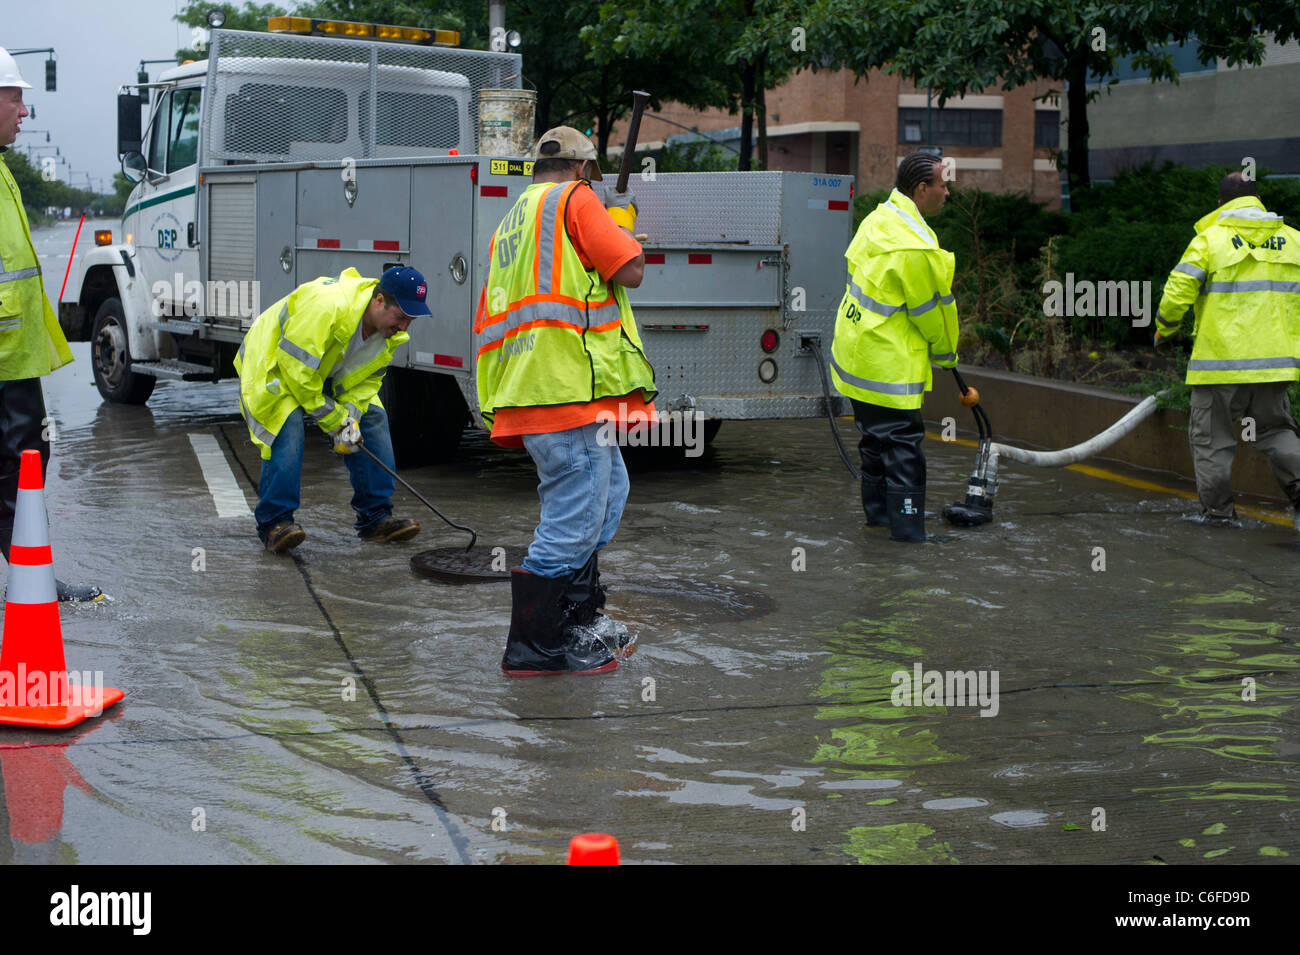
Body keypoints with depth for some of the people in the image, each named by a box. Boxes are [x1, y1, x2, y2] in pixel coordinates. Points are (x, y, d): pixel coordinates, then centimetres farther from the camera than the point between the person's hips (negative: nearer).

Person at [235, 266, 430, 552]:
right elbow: (296, 365, -34)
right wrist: (332, 419, -28)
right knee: (289, 425, -30)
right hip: (274, 366, -7)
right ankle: (274, 522, -22)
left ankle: (376, 518, 1)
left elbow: (368, 379, -3)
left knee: (373, 419, -4)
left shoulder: (391, 332, -13)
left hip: (326, 376, 8)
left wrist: (350, 414, -23)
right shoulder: (326, 305, -39)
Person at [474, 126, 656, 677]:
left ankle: (579, 625, 26)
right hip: (571, 386, -10)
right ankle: (532, 648, -2)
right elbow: (630, 271, -7)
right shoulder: (576, 198, -2)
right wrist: (621, 219, 13)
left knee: (607, 492, 22)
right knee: (573, 518, -6)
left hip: (525, 393, 10)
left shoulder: (513, 221, 24)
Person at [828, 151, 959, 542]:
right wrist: (947, 355, 4)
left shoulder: (880, 217, 5)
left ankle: (878, 510, 33)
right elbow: (932, 310, -15)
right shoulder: (915, 247, -25)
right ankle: (907, 528, 2)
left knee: (876, 437, 21)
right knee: (903, 444, -3)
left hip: (855, 352, 10)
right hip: (888, 362, -10)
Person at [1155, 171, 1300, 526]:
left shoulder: (1209, 239, -6)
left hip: (1219, 360, -4)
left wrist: (1165, 329, 8)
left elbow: (1178, 293, -10)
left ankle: (1217, 509, 9)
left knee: (1212, 436, 8)